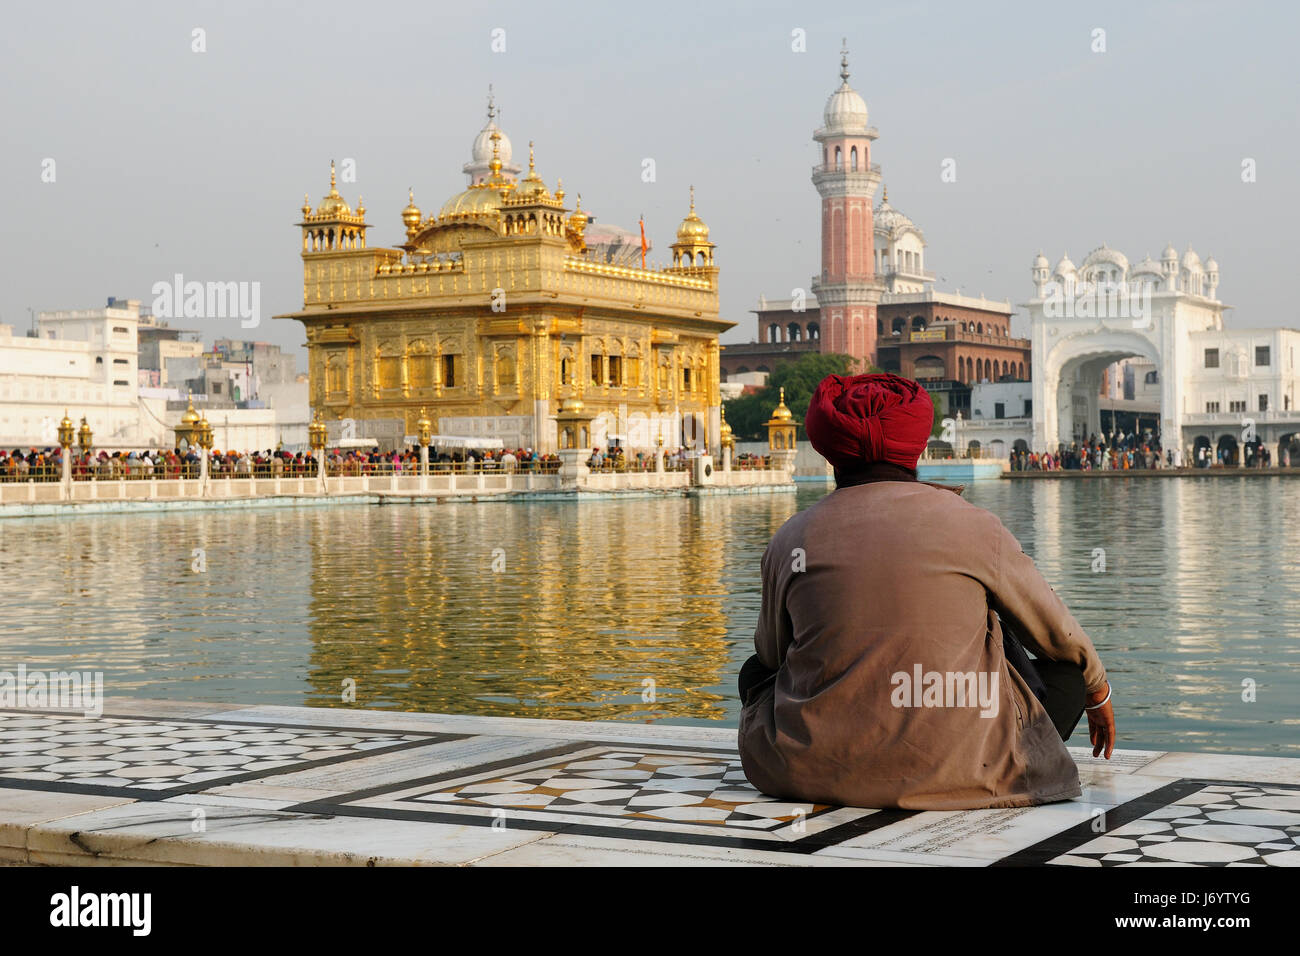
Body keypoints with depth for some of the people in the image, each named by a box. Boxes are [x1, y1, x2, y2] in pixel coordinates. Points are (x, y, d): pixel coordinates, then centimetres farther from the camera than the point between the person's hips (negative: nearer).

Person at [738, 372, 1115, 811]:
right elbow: (1056, 631, 12)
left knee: (755, 670, 33)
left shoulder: (790, 539, 1)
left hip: (815, 773, 1)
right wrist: (1098, 690, 34)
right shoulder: (967, 523, -3)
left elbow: (772, 655, 17)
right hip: (953, 774, 0)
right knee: (1065, 673, 25)